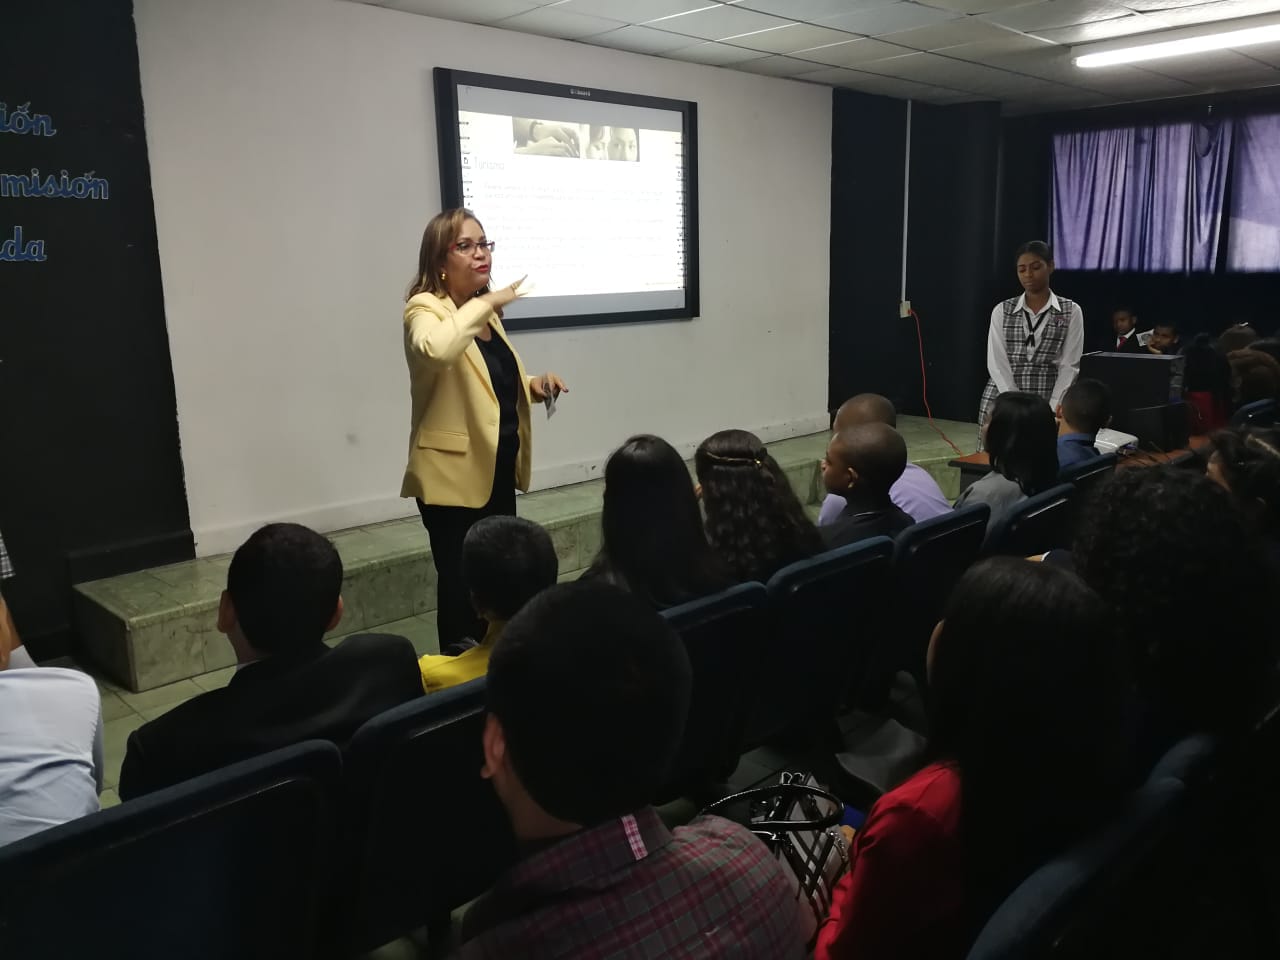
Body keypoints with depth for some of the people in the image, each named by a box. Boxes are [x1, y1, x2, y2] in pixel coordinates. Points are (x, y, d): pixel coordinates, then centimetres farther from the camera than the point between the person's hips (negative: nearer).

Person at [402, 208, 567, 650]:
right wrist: (483, 304, -26)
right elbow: (435, 350, -38)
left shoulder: (486, 311, 12)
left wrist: (533, 386, 5)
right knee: (462, 586, -1)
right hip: (454, 473, -8)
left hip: (499, 467, 8)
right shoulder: (425, 308, -13)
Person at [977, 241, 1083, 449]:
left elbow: (1069, 366, 0)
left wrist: (1051, 411, -12)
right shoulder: (1002, 311, 8)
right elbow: (997, 363, 0)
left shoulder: (1071, 312, 6)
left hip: (1047, 403, -1)